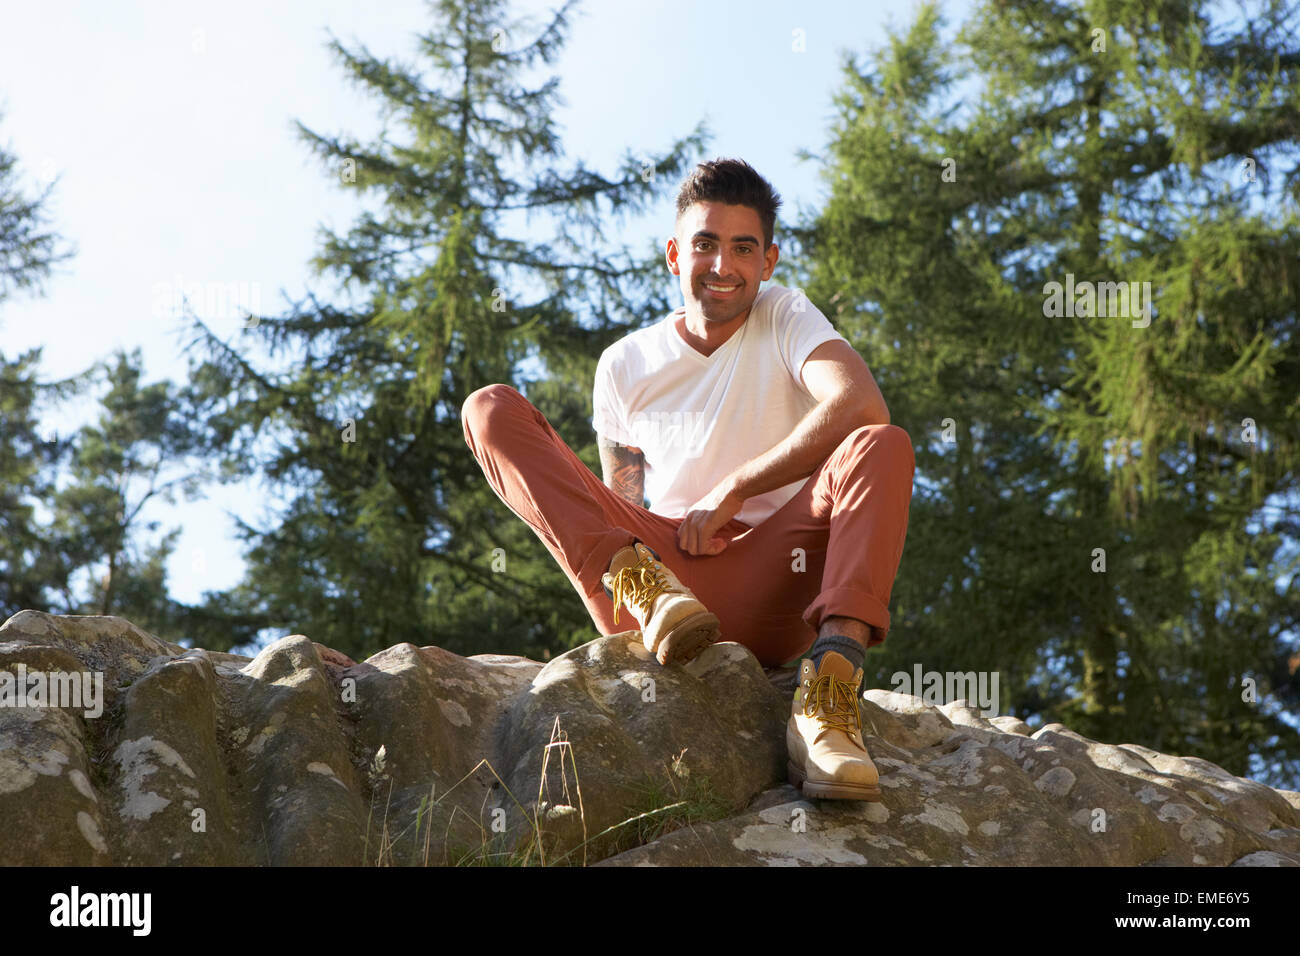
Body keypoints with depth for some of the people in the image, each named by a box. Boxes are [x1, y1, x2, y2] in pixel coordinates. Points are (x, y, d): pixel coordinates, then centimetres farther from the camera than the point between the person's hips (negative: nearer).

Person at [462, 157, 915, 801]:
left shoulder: (785, 318, 9)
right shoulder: (626, 365, 16)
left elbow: (859, 405, -12)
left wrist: (731, 492, -11)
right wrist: (632, 570, -8)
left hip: (770, 601, -2)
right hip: (655, 564, 2)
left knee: (883, 447, -26)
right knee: (490, 409, -8)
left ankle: (827, 694, -45)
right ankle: (639, 584, -33)